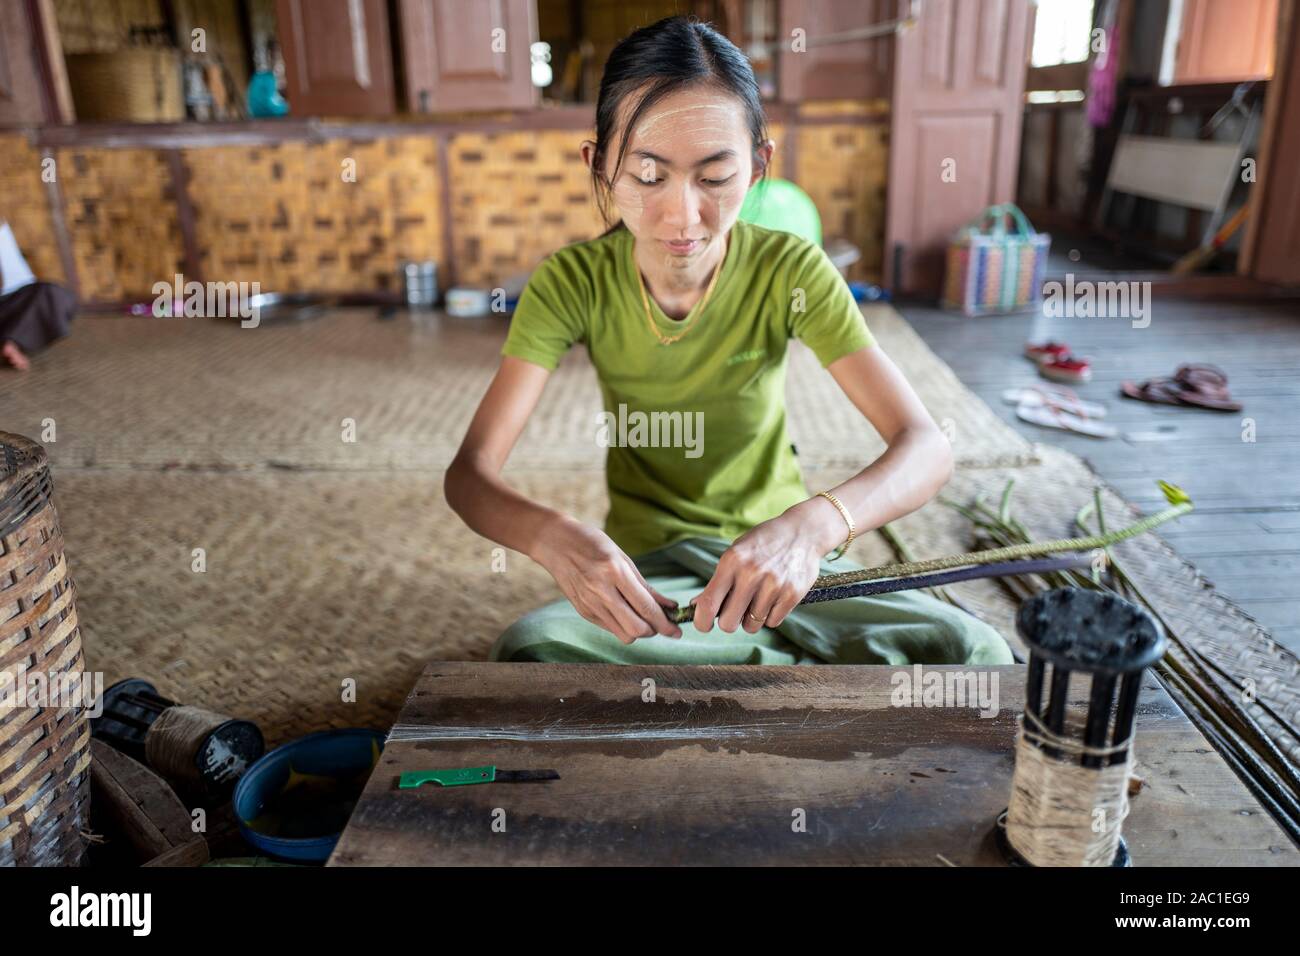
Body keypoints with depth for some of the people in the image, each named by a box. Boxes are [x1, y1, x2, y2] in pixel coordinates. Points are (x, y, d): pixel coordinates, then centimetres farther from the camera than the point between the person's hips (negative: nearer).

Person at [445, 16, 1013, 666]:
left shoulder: (789, 271, -13)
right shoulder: (573, 283, -12)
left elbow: (927, 448, -19)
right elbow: (470, 472, -17)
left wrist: (814, 523, -41)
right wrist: (551, 535, -41)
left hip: (780, 550, 0)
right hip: (646, 571, 1)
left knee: (973, 653, -25)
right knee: (527, 651, -32)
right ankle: (803, 660, -14)